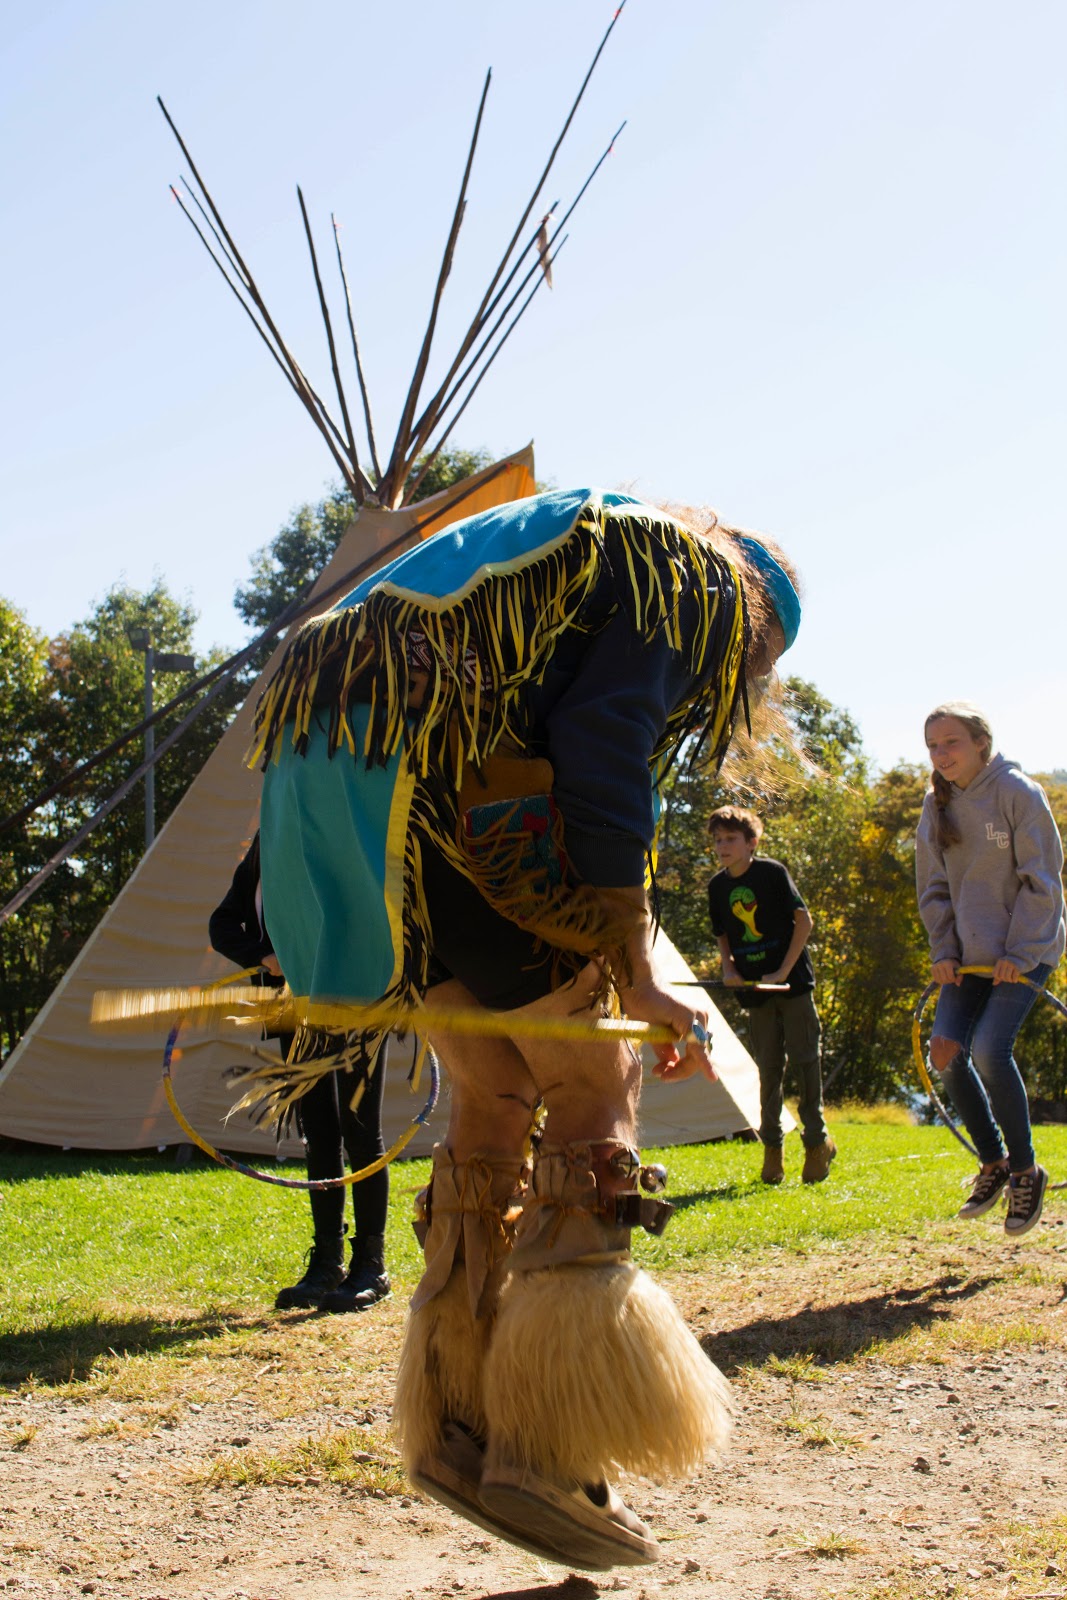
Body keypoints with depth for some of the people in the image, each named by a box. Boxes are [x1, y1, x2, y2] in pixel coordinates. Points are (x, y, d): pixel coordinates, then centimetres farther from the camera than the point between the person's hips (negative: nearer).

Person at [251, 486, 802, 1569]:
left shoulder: (585, 549, 33)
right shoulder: (693, 581, 5)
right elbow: (604, 745, -12)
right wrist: (634, 972, -12)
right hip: (432, 784, -9)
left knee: (494, 1091, 14)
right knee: (590, 1084, -2)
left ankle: (454, 1426, 17)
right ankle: (538, 1453, -4)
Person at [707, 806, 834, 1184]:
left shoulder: (773, 872, -8)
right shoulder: (718, 886, 5)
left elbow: (804, 920, -7)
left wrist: (784, 970, -12)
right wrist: (729, 968, -1)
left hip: (792, 981, -4)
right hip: (754, 986, 4)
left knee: (803, 1059, -2)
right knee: (768, 1067, 7)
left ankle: (817, 1141, 10)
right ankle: (771, 1146, 15)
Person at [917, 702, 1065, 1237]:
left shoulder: (1018, 792, -11)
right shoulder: (937, 805, 5)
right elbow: (934, 886, 10)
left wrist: (1019, 952, -15)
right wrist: (943, 950, -1)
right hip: (969, 952, 6)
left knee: (989, 1049, -20)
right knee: (945, 1051, -7)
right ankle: (993, 1163, 13)